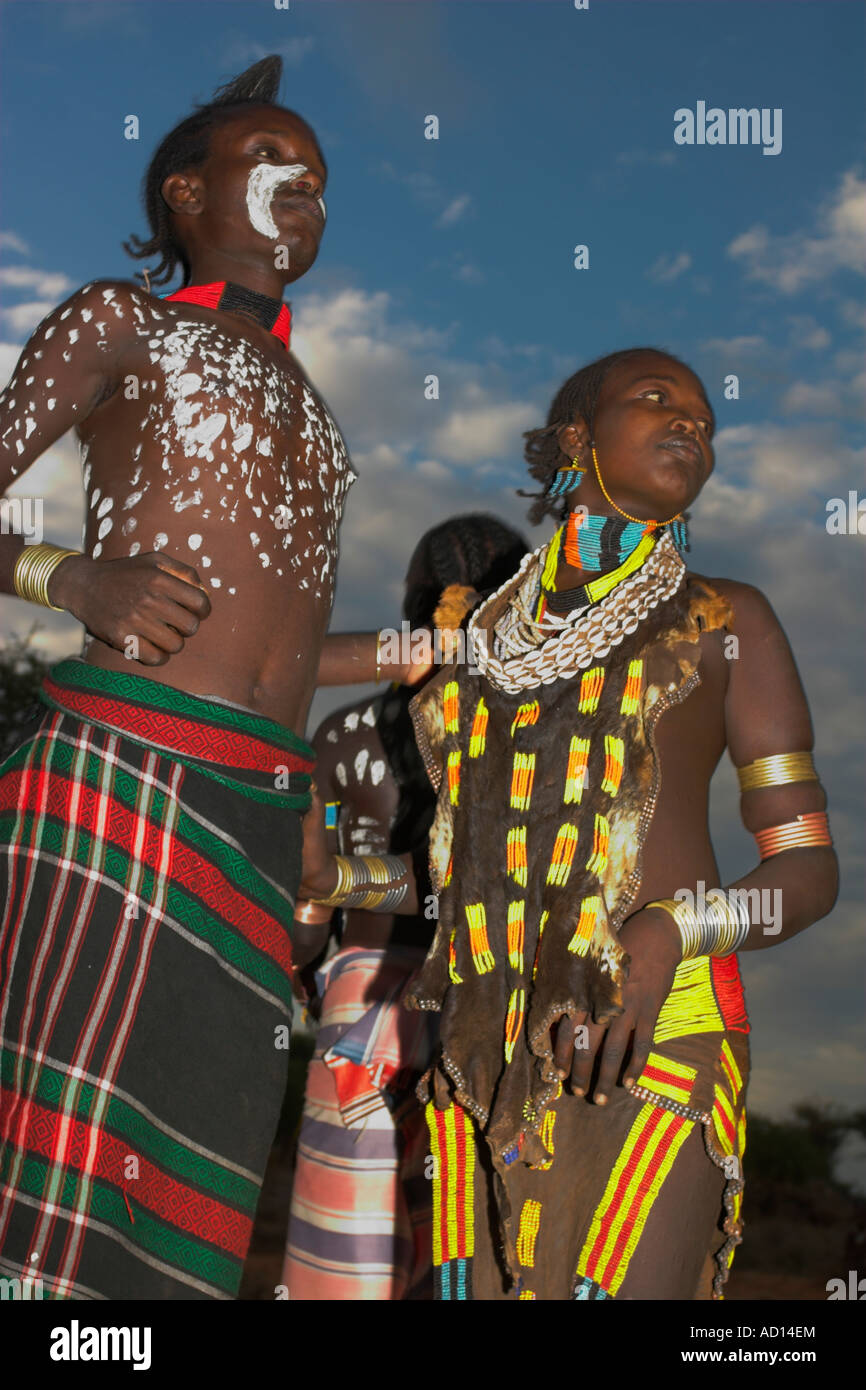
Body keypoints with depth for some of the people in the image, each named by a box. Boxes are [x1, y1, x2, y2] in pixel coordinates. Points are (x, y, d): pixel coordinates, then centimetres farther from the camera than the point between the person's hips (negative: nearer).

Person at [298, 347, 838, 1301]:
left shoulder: (724, 623, 7)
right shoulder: (491, 632, 16)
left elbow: (809, 870, 2)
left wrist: (670, 937, -17)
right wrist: (331, 879, 7)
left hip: (654, 1036, -3)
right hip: (489, 1048, 4)